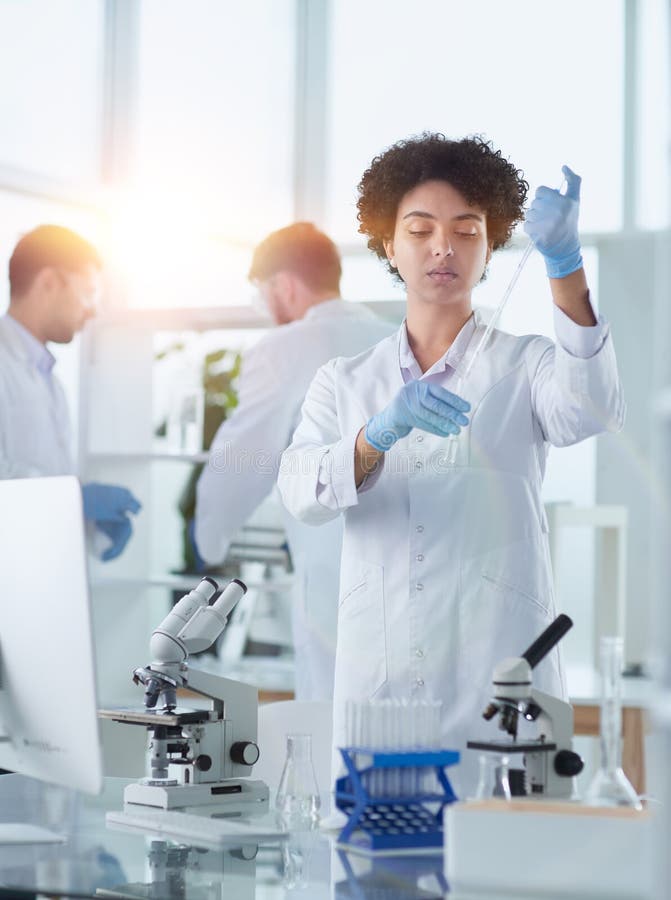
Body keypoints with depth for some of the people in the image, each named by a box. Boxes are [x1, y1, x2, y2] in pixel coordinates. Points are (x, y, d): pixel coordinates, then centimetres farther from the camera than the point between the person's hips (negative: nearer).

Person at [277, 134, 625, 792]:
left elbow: (592, 414, -15)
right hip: (376, 687, 2)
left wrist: (565, 265, -27)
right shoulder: (344, 383, 14)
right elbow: (302, 495, -3)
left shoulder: (525, 367, 8)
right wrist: (381, 433, -23)